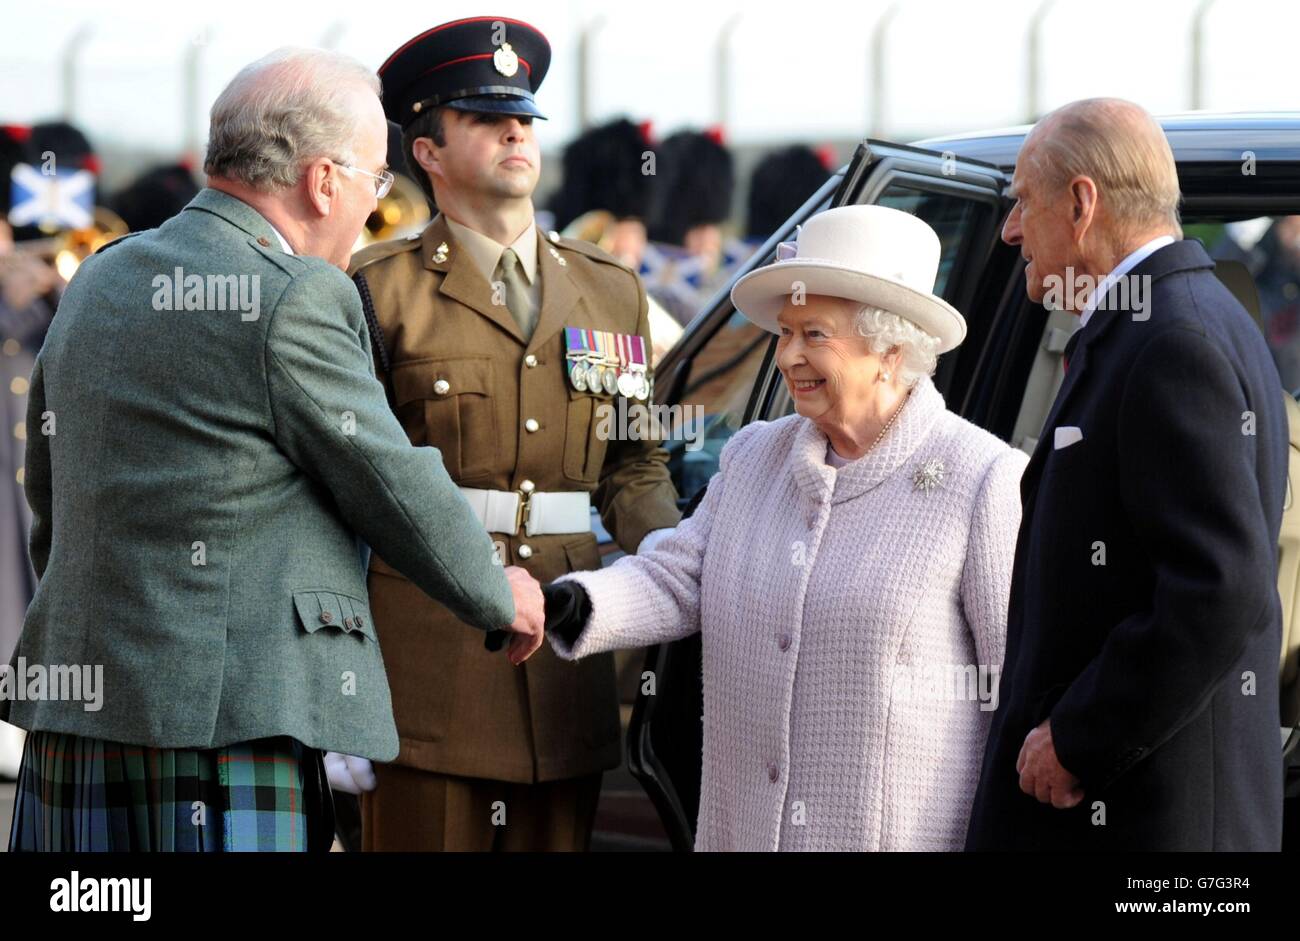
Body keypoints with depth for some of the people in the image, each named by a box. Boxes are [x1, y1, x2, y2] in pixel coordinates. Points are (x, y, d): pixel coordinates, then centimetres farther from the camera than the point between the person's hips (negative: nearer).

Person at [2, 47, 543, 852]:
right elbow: (398, 492, -3)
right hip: (226, 722, -8)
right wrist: (502, 598, 14)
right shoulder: (293, 300, -11)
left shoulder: (97, 284, 15)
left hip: (73, 719, 8)